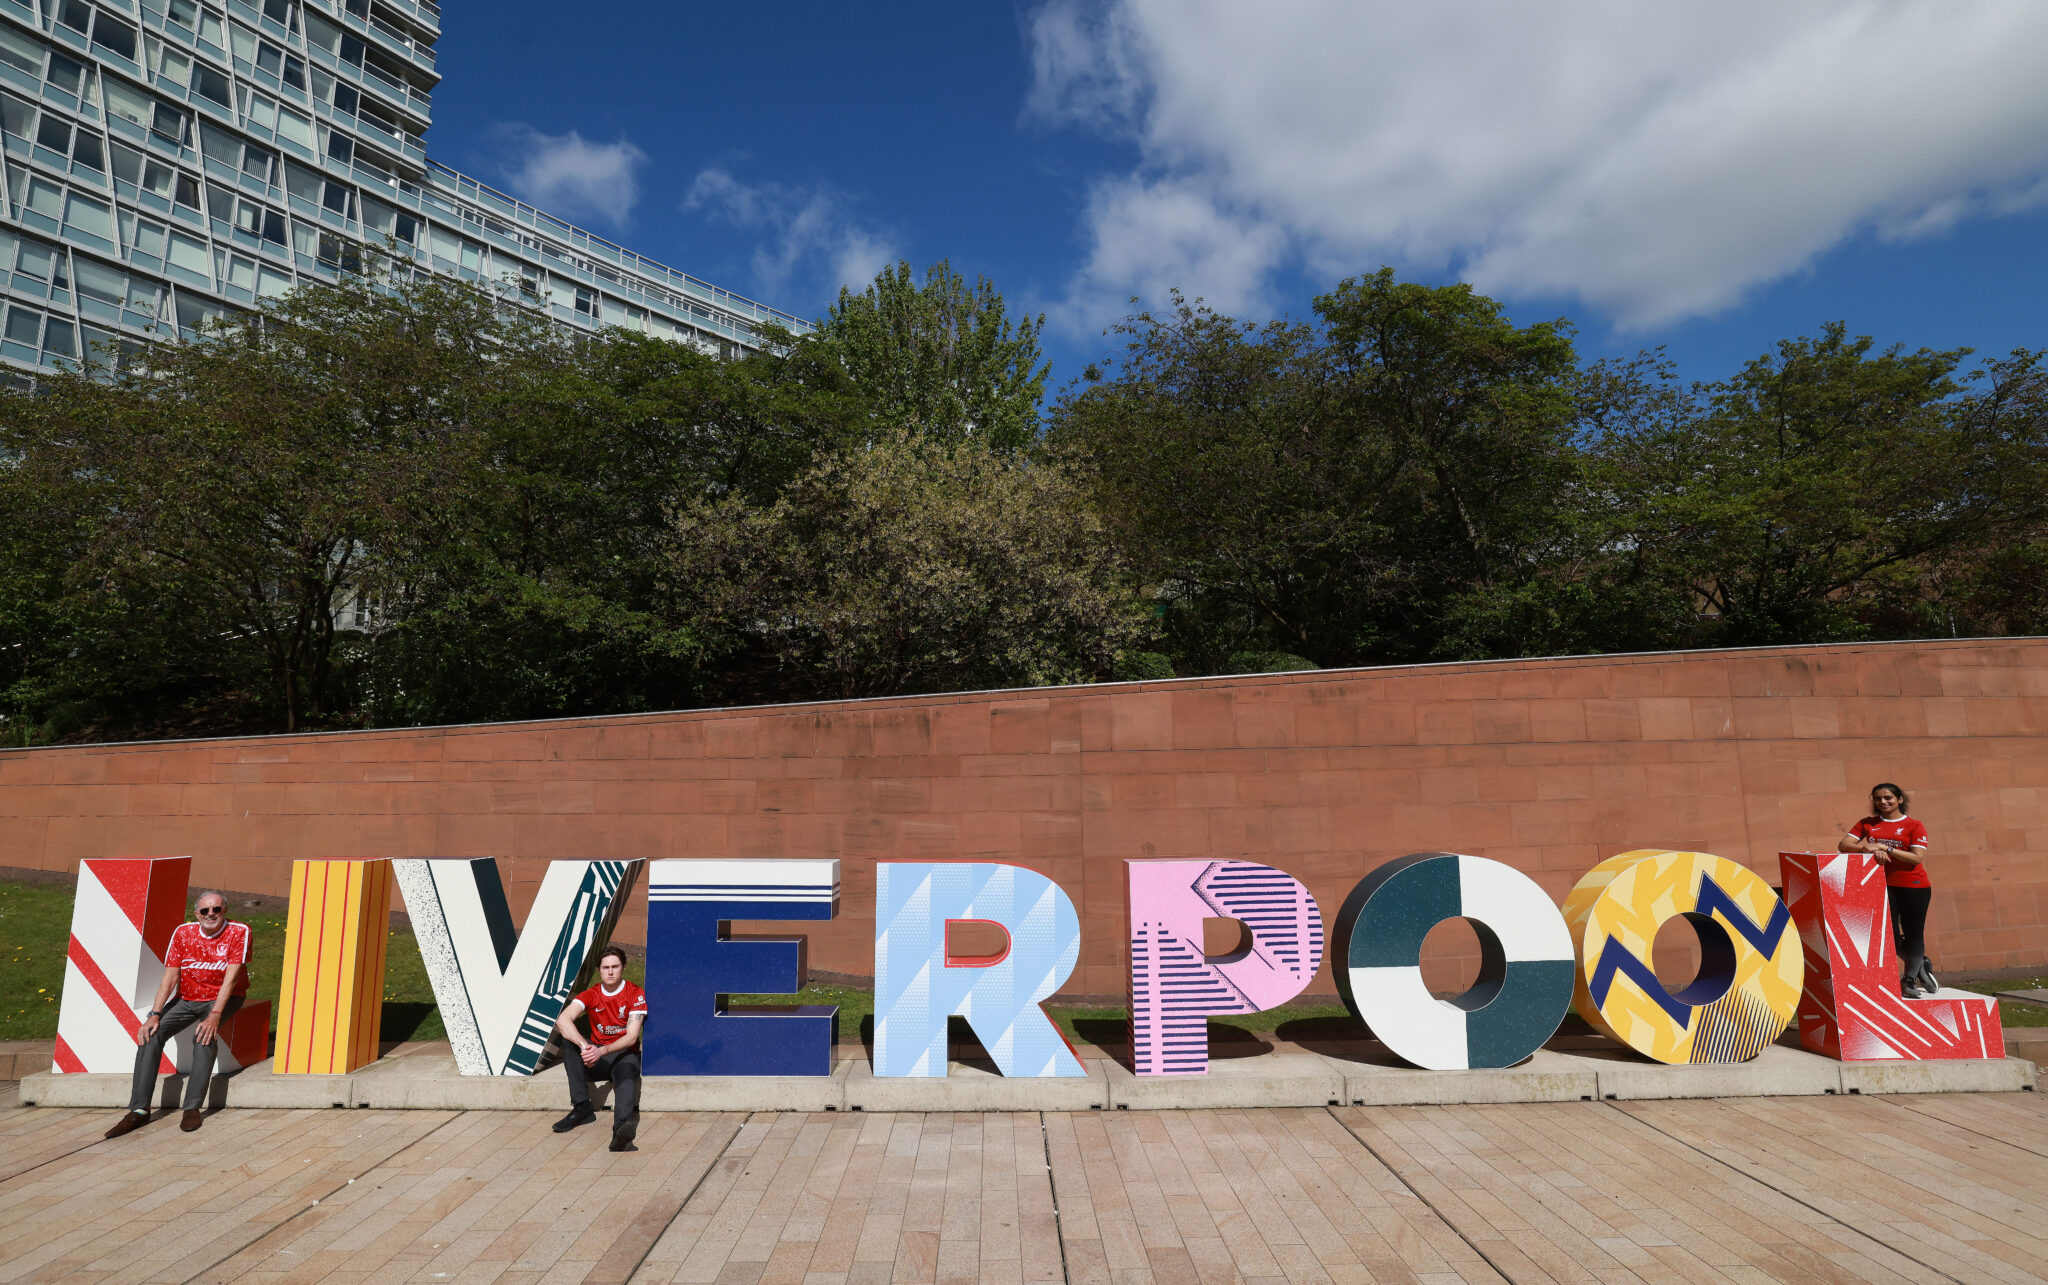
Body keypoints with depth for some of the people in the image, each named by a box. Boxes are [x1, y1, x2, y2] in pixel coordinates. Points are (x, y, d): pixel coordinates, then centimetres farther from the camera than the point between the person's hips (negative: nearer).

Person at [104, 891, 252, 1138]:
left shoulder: (239, 933, -14)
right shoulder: (183, 933, -4)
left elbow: (230, 978, -20)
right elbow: (170, 976, -6)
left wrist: (215, 1016, -30)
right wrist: (155, 1014, -18)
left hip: (222, 999, -4)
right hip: (186, 999, 4)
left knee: (205, 1034, -32)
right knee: (150, 1033, -20)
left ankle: (193, 1108, -26)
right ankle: (139, 1109, -15)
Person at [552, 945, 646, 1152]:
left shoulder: (635, 994, -6)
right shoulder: (591, 995, 1)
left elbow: (631, 1037, -14)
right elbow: (562, 1020, -18)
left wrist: (602, 1051, -33)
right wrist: (584, 1046, -37)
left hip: (625, 1055, -4)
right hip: (596, 1056, 4)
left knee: (626, 1076, -37)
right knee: (570, 1042, -23)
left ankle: (622, 1127, -64)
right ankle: (581, 1106, -22)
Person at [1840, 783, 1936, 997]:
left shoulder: (1914, 826, -1)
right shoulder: (1867, 824, 8)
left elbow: (1917, 857, -11)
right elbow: (1843, 844, -1)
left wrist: (1885, 848, -20)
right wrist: (1868, 848, -19)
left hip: (1914, 886, -2)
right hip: (1883, 885, 3)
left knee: (1913, 934, 3)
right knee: (1889, 934, 2)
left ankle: (1909, 980, 15)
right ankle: (1922, 966, 27)